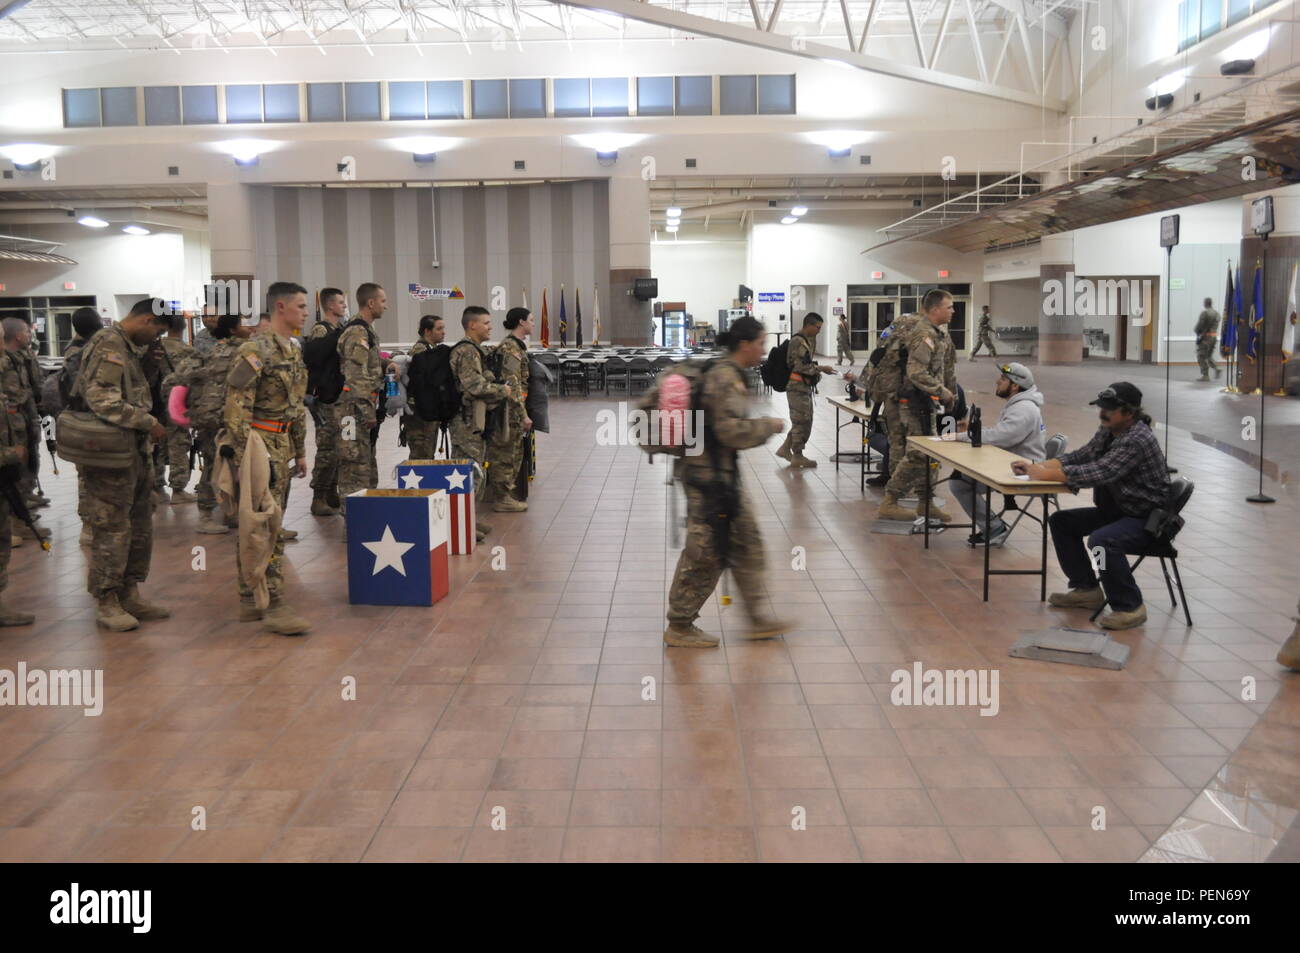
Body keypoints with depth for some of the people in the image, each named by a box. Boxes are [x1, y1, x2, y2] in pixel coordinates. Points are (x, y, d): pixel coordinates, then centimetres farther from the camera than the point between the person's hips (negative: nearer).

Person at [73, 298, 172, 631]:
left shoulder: (129, 348, 16)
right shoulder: (109, 345, -15)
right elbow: (102, 401, -25)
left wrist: (148, 425, 9)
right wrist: (149, 423, -19)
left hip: (133, 452, 10)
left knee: (140, 527, 15)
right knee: (112, 530, -2)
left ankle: (129, 595, 25)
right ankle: (107, 603, 8)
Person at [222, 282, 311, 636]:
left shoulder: (293, 351, 15)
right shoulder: (256, 350, -14)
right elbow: (236, 404, -19)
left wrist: (300, 451, 22)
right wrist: (246, 455, -21)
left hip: (281, 449, 9)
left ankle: (249, 600, 22)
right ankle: (273, 608, -5)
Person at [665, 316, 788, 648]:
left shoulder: (723, 372, 13)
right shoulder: (726, 378, -19)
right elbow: (732, 431, -24)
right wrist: (768, 425, -12)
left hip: (719, 472, 11)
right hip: (709, 474, -11)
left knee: (747, 544, 15)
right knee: (705, 552, -2)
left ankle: (756, 619, 25)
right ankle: (679, 627, 11)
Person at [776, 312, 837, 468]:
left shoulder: (809, 339, 12)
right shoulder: (798, 341, -18)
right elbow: (800, 366, -21)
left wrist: (817, 372, 12)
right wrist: (821, 368, -18)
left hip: (805, 386, 10)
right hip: (797, 386, -10)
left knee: (805, 421, 14)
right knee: (801, 421, -2)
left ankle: (785, 449, 22)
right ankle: (797, 456, 8)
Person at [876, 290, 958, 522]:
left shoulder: (938, 333, 14)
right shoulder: (924, 335, -19)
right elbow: (917, 374, -26)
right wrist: (943, 392, -18)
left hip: (925, 401, 10)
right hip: (917, 401, -10)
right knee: (918, 454, -9)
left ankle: (926, 502, 23)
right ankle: (889, 504, -3)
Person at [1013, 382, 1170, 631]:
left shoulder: (1138, 440, -25)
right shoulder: (1109, 432, 4)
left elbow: (1095, 473, -32)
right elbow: (1079, 457, 5)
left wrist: (1044, 474, -26)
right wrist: (1036, 466, -10)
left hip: (1147, 518, -10)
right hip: (1116, 510, 10)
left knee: (1101, 540, -34)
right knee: (1061, 521, 9)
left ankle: (1130, 607, -15)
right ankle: (1086, 590, 17)